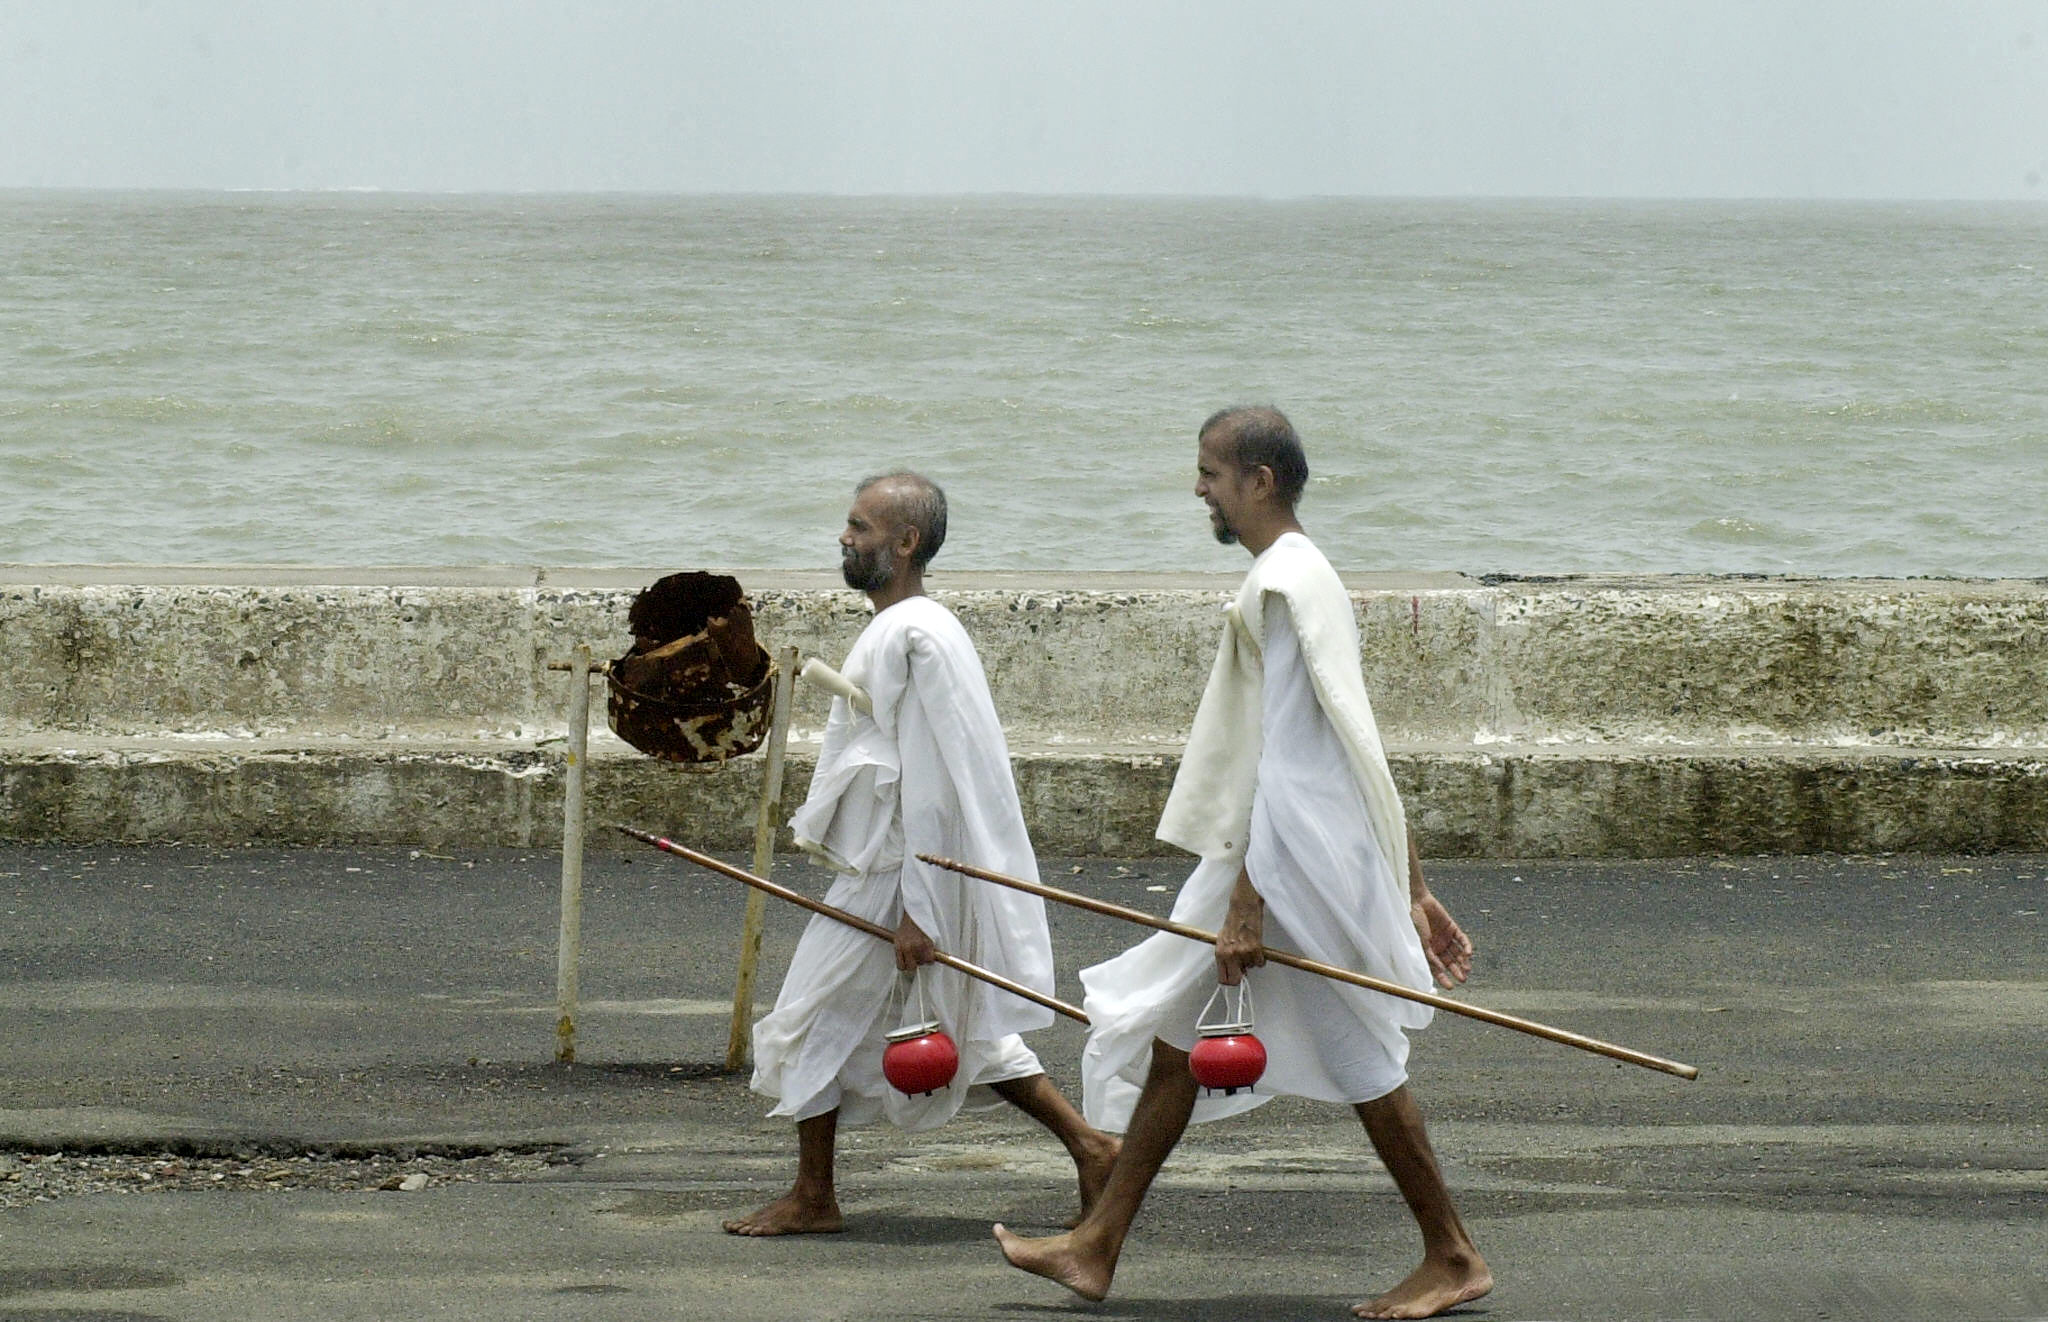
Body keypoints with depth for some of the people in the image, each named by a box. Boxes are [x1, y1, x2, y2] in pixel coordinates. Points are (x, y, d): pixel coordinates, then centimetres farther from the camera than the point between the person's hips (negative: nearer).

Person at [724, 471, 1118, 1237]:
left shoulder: (917, 638, -18)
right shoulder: (902, 630, 13)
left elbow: (931, 785, -22)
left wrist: (918, 911, -22)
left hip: (890, 879, -10)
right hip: (878, 868, 10)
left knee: (811, 1028, 1)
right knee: (973, 1034, 13)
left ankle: (812, 1199, 10)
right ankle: (1088, 1147, 13)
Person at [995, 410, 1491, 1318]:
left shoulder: (1283, 588, -17)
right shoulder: (1298, 577, 15)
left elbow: (1286, 764, -21)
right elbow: (1362, 752, 16)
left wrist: (1248, 908, -21)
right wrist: (1411, 892, 18)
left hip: (1294, 860, -11)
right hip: (1253, 850, 11)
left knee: (1357, 1056, -2)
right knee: (1168, 1027, 11)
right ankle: (1096, 1247, 16)